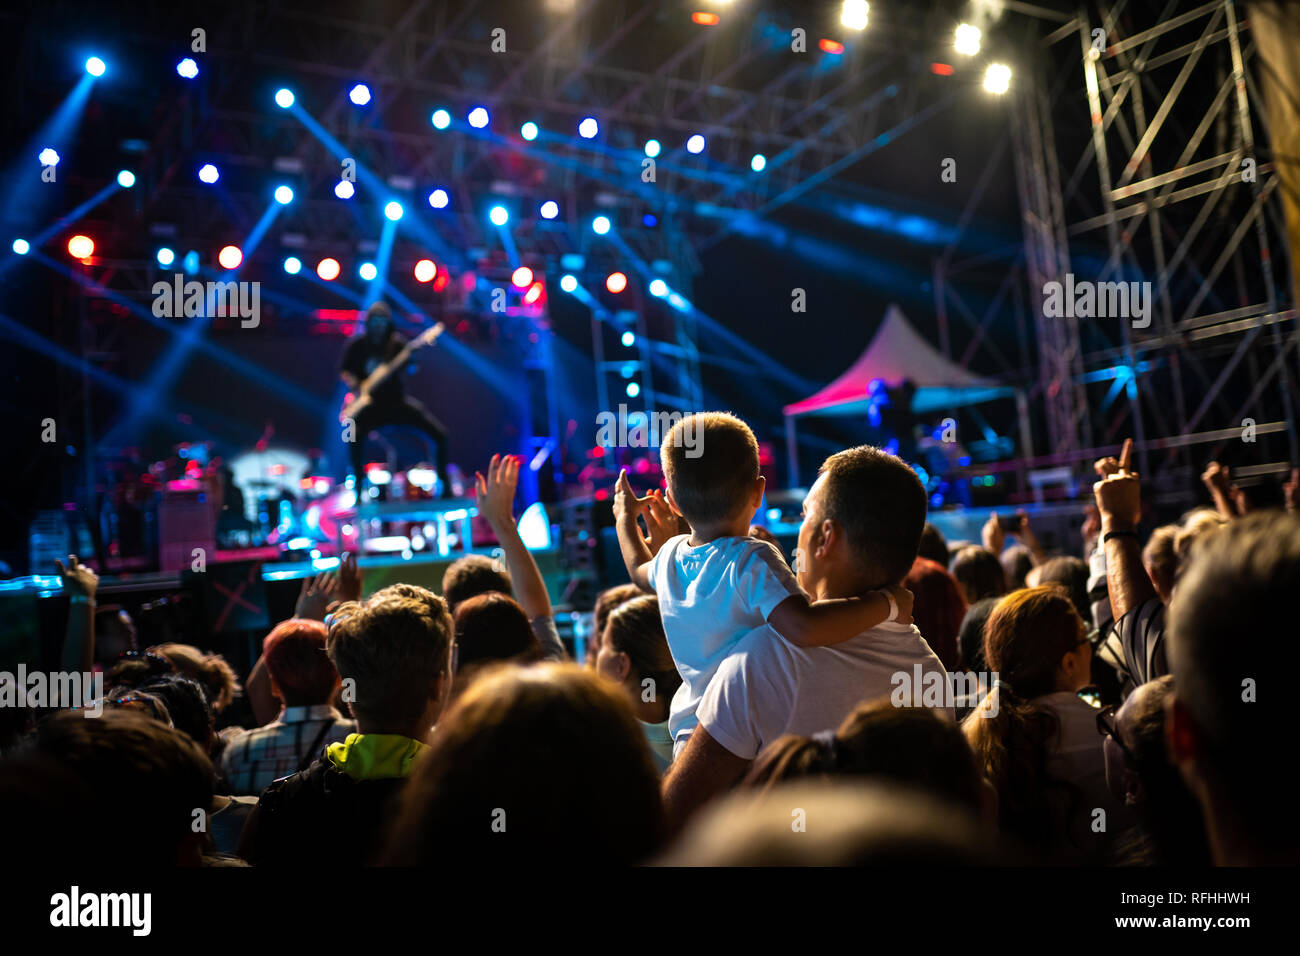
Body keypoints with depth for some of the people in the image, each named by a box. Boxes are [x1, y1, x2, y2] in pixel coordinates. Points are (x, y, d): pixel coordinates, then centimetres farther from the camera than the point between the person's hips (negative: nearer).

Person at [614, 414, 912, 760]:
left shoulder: (670, 555, 1)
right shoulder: (753, 562, -21)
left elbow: (639, 571, 26)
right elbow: (803, 626, -38)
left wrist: (625, 517, 44)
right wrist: (887, 601, -25)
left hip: (688, 736, 7)